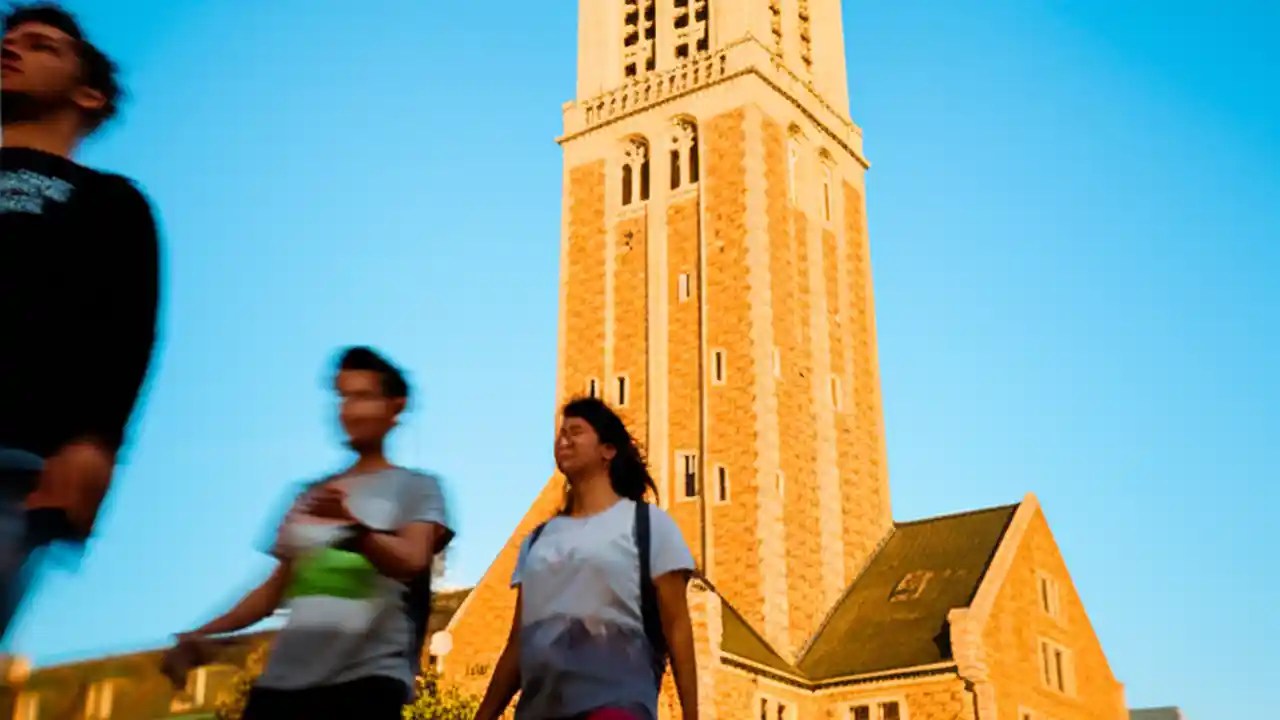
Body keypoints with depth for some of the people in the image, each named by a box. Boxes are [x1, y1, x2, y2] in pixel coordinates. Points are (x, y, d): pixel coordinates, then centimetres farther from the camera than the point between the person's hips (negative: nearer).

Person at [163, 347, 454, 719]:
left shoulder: (416, 488, 6)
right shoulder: (312, 495, 22)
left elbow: (412, 563, -12)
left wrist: (352, 523, -30)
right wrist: (204, 634, 12)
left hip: (366, 678, -5)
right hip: (285, 678, 6)